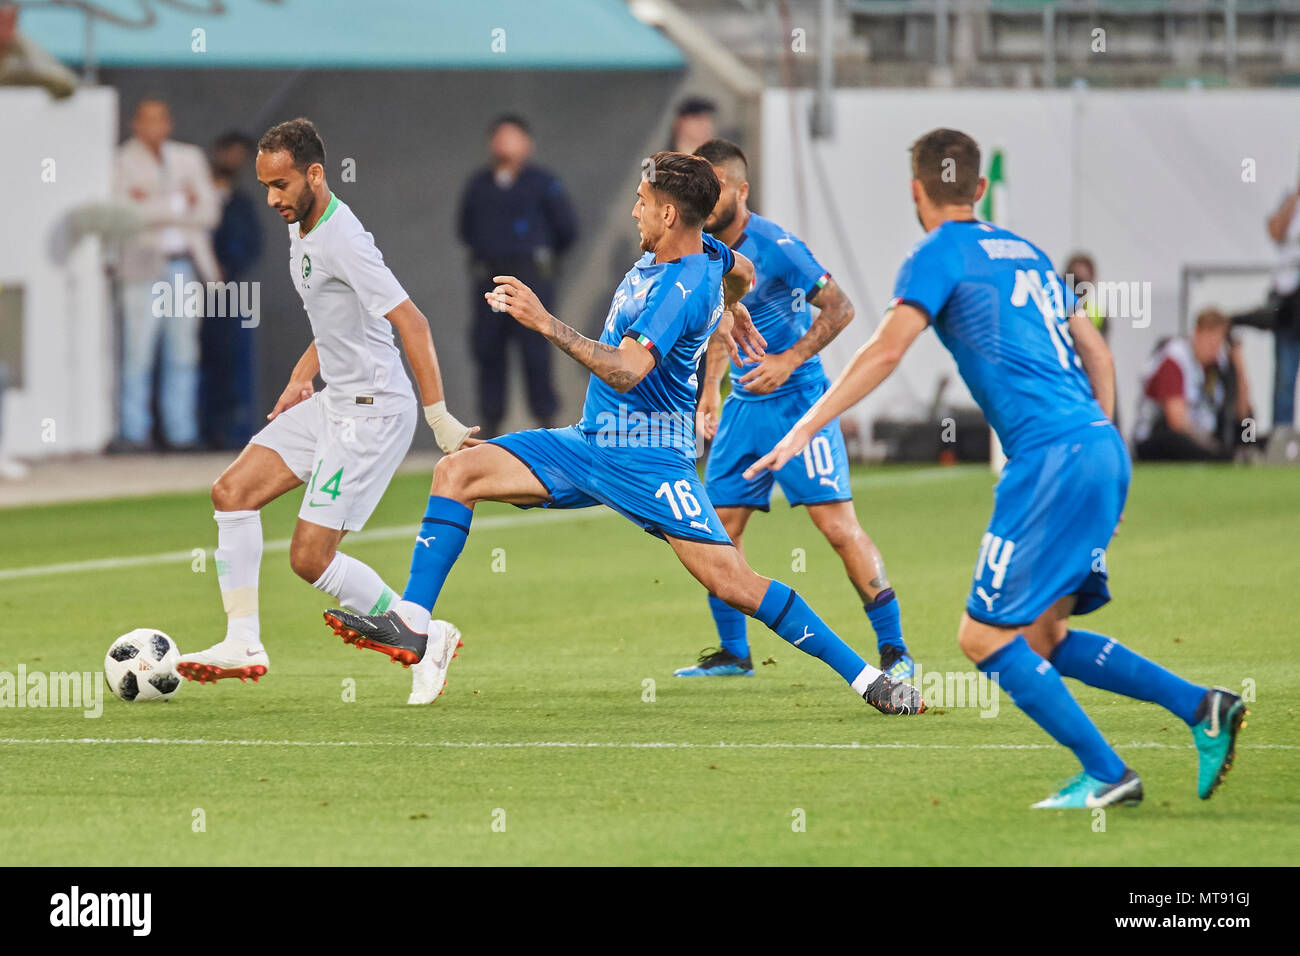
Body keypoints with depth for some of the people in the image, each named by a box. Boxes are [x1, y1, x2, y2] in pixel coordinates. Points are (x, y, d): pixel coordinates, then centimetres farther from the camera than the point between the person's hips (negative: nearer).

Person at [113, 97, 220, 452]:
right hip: (145, 265, -4)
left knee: (183, 353, 3)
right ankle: (135, 433, -5)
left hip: (186, 263, 4)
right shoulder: (122, 162, 2)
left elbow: (209, 211, 7)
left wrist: (154, 206, -5)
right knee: (138, 352, -8)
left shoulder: (190, 158, 16)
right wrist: (178, 203, -8)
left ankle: (182, 432, 6)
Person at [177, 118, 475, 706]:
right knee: (232, 491, 2)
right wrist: (303, 377, 19)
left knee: (309, 558, -9)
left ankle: (428, 637, 4)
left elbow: (411, 323, -25)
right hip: (334, 404, 10)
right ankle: (242, 644, 5)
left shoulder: (342, 241, -22)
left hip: (374, 412, -10)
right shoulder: (301, 233, 9)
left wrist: (439, 418, -27)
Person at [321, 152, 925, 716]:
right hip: (590, 443, 10)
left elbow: (626, 372, -35)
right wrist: (732, 311, 48)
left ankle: (865, 676, -8)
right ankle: (412, 623, -8)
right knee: (457, 471, -4)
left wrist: (547, 324, -39)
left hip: (647, 461, -10)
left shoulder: (681, 290, -22)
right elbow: (741, 269, 29)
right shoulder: (702, 251, 5)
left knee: (732, 583, -16)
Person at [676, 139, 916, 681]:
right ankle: (732, 652, 19)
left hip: (796, 399, -8)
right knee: (718, 529, 5)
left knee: (837, 525, -13)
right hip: (744, 405, 8)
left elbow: (838, 308, -16)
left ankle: (894, 651, -8)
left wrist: (790, 360, -25)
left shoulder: (773, 246, -17)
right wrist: (710, 392, 15)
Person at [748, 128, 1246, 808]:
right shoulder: (1022, 252, 23)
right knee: (1042, 637, 14)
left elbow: (885, 351, -14)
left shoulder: (939, 255, -2)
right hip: (1102, 450, 8)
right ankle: (1201, 706, 3)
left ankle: (1106, 774, -7)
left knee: (985, 637, -2)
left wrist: (804, 430, -13)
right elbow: (1096, 354, 25)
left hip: (1052, 458, -8)